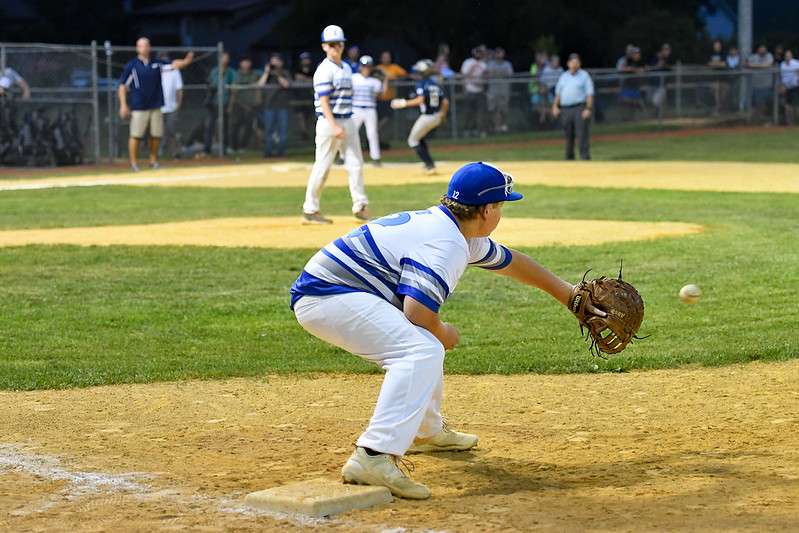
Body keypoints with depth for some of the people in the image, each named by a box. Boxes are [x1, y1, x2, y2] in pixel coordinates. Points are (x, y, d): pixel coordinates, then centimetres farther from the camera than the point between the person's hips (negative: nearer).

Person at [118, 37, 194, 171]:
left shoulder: (157, 64, 10)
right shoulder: (131, 66, -2)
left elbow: (174, 64, 3)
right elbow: (122, 85, -2)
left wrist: (185, 61, -19)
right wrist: (123, 105, -9)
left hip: (155, 107, 4)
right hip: (139, 108, -4)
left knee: (156, 135, 6)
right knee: (136, 135, -6)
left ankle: (153, 161, 18)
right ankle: (133, 163, 1)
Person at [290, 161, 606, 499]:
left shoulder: (453, 229, 15)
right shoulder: (446, 244, -18)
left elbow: (509, 261, 30)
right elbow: (418, 312, -28)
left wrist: (567, 294, 37)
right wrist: (445, 335, -6)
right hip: (328, 296, -11)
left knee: (424, 341, 27)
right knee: (423, 349, -25)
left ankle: (426, 432, 44)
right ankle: (374, 456, -37)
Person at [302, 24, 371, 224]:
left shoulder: (346, 68, 14)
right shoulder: (324, 70, -11)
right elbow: (323, 101, -17)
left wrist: (345, 125, 19)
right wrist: (334, 126, -24)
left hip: (347, 122, 8)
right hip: (329, 123, -8)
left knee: (356, 163, 5)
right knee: (322, 166, -3)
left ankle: (360, 207, 10)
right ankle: (309, 210, 5)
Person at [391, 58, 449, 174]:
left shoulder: (421, 84, -12)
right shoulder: (436, 84, 9)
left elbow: (421, 99, -26)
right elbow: (446, 101, 7)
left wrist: (403, 103, -21)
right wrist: (442, 115, 23)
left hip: (426, 117, -8)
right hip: (437, 118, 8)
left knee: (413, 141, 9)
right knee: (419, 138, 27)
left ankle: (430, 166, -2)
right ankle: (429, 165, 18)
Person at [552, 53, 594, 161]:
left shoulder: (584, 75, 3)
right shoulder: (563, 76, 16)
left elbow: (590, 93, -2)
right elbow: (558, 92, 22)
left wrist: (588, 109, -12)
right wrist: (555, 106, 9)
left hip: (580, 108, -4)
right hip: (566, 109, 4)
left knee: (582, 133, -11)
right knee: (568, 135, 7)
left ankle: (585, 156, -10)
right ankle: (569, 157, 16)